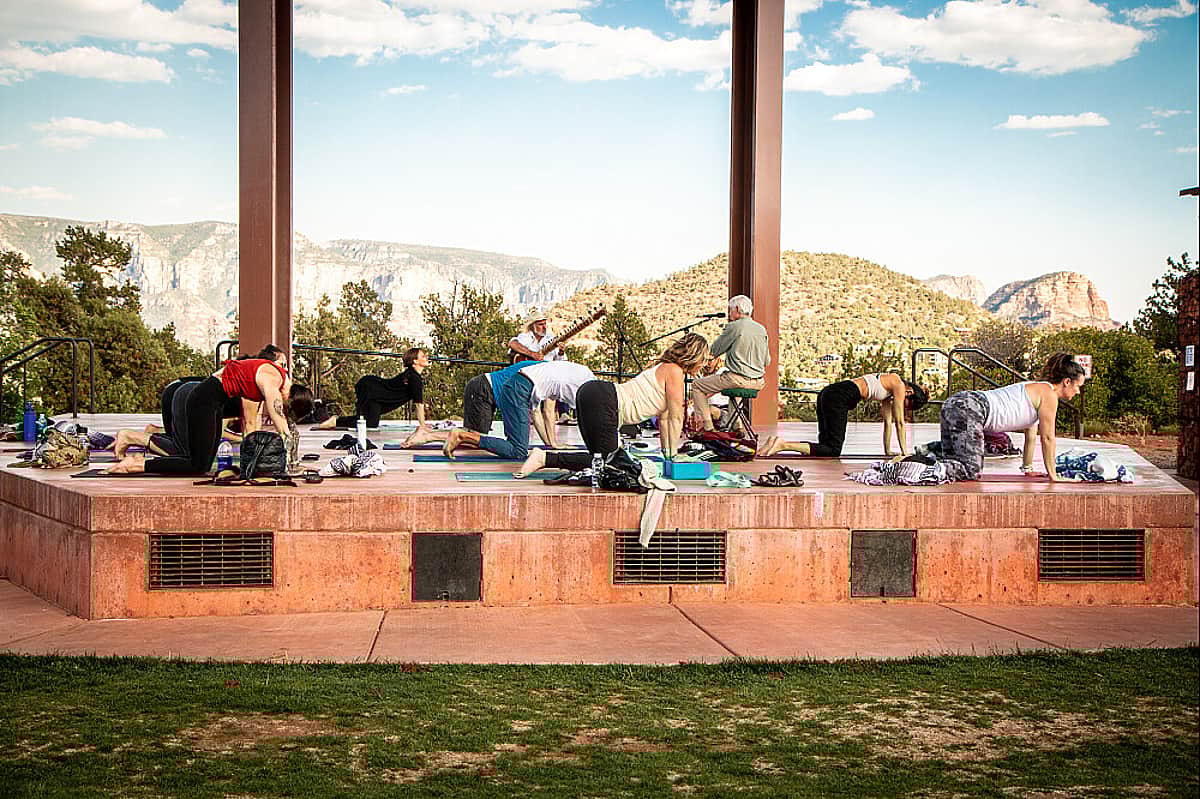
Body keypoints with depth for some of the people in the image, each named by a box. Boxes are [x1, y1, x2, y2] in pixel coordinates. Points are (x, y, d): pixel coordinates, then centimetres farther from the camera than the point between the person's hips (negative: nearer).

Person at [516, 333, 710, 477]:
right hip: (603, 400, -10)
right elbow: (676, 417, -2)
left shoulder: (663, 368, 24)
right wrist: (672, 455, 6)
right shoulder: (674, 371, -5)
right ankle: (545, 458, -18)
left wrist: (667, 453, 23)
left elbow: (664, 417, 26)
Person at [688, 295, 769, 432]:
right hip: (758, 382, 7)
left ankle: (707, 427, 1)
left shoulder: (733, 327, -9)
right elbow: (767, 361, 13)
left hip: (737, 378, -7)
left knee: (697, 385, 8)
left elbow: (714, 351, -2)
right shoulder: (762, 329, 9)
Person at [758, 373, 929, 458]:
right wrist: (904, 453, 9)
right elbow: (899, 422, 2)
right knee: (833, 451, -11)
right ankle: (781, 445, -24)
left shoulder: (890, 390, 27)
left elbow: (888, 422, 30)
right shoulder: (899, 386, 1)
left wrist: (887, 451, 30)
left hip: (828, 393, 10)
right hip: (839, 398, -10)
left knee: (826, 445, 11)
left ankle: (780, 443, -3)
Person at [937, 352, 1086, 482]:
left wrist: (1028, 468, 34)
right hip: (970, 410, -10)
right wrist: (1053, 475, 5)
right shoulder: (1049, 395, -1)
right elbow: (1047, 437, -1)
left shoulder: (1037, 389, 27)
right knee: (972, 471, -14)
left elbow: (1030, 435, 32)